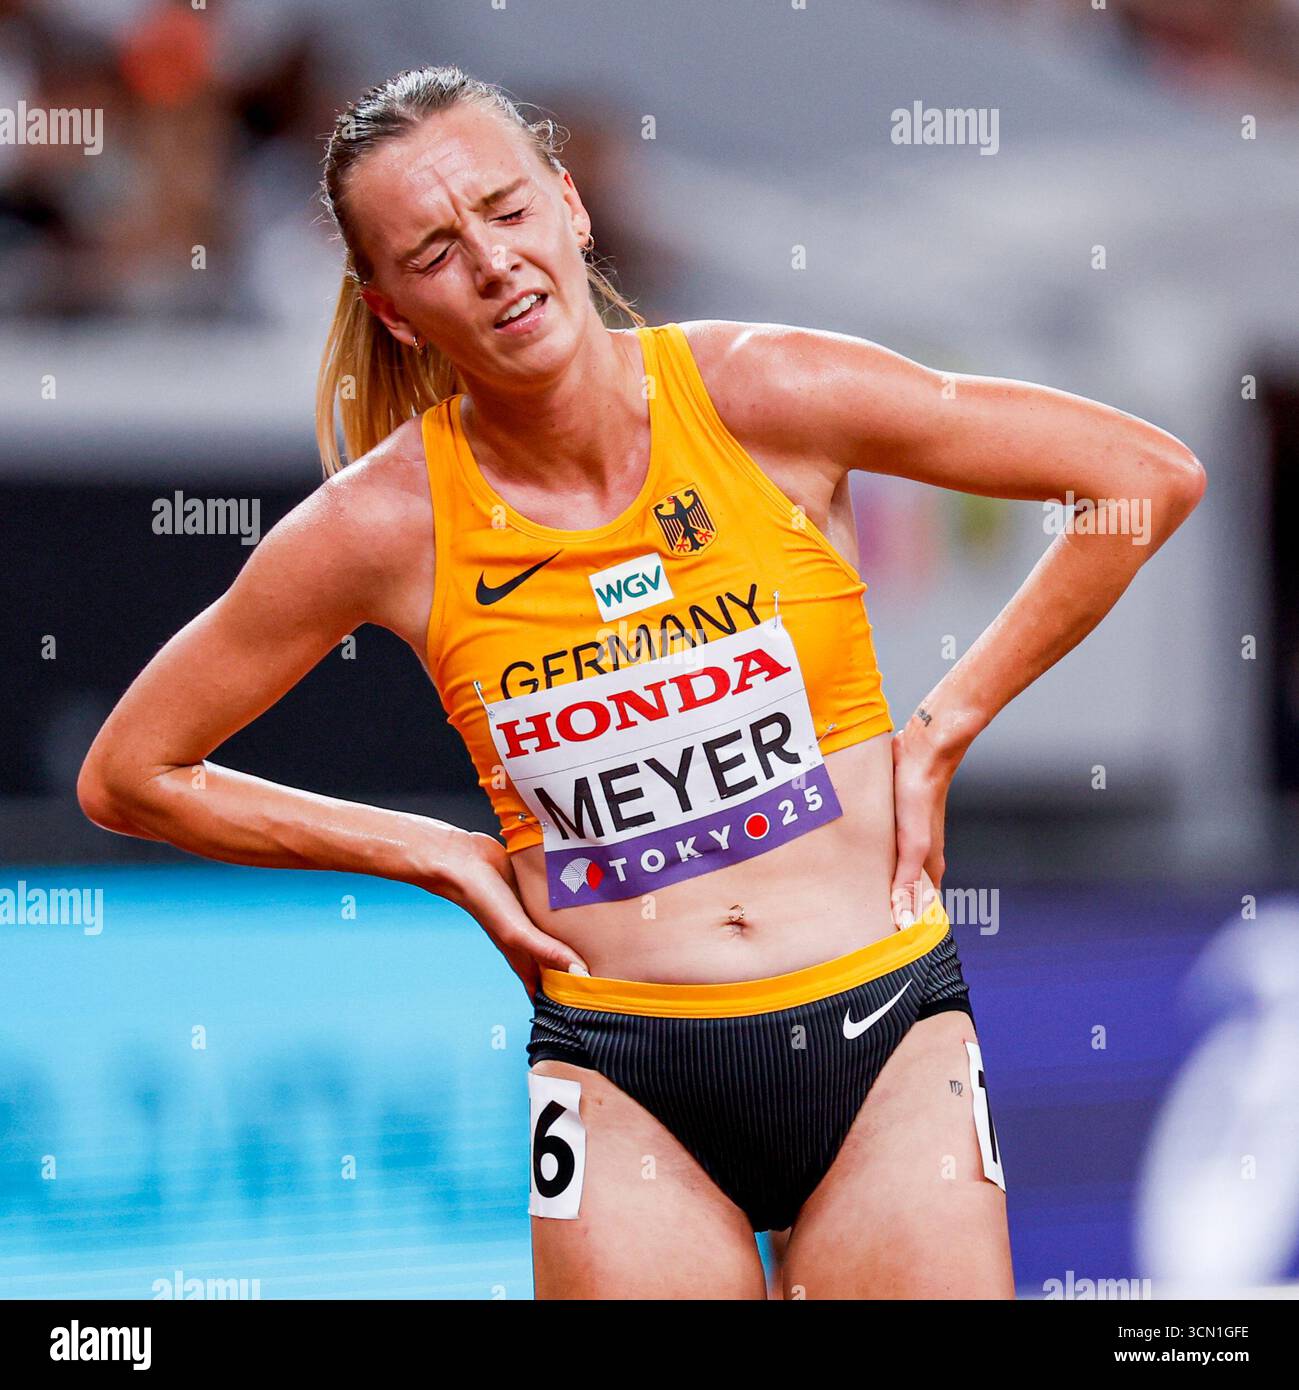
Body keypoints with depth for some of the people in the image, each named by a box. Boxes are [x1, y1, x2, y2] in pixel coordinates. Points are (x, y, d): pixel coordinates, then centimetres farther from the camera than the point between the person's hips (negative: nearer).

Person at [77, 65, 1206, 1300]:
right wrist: (443, 857, 3)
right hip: (624, 1086, 0)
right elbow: (127, 776, 6)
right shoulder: (387, 523, -4)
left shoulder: (762, 397, -5)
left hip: (886, 1043, 0)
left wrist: (943, 728, 1)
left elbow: (1153, 478, 1)